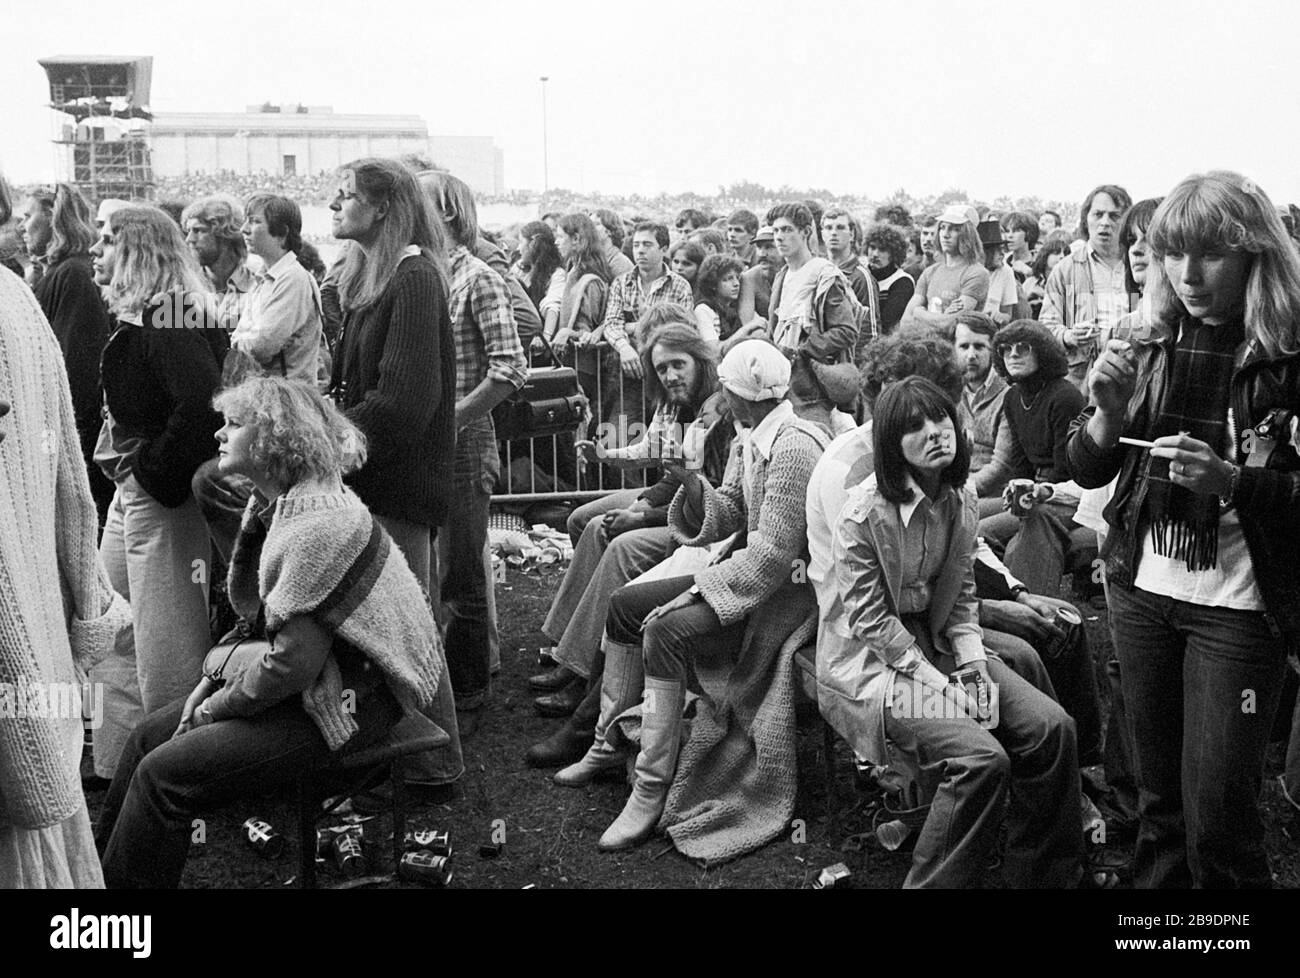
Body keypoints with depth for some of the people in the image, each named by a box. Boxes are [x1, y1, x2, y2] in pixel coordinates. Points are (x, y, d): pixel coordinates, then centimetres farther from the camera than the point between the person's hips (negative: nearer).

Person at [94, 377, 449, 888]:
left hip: (348, 702, -9)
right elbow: (254, 609, 15)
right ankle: (97, 866, 19)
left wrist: (214, 707, -12)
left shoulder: (317, 527, -25)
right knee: (149, 734, 7)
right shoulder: (280, 504, 6)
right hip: (312, 674, 9)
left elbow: (293, 663, -24)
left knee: (164, 774, -13)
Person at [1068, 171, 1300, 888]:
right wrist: (1109, 411, -13)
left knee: (1216, 817, 0)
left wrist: (1230, 479, -24)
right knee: (1156, 795, 16)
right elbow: (1087, 471, 7)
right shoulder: (1152, 346, 3)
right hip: (1141, 589, 4)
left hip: (1238, 605, -4)